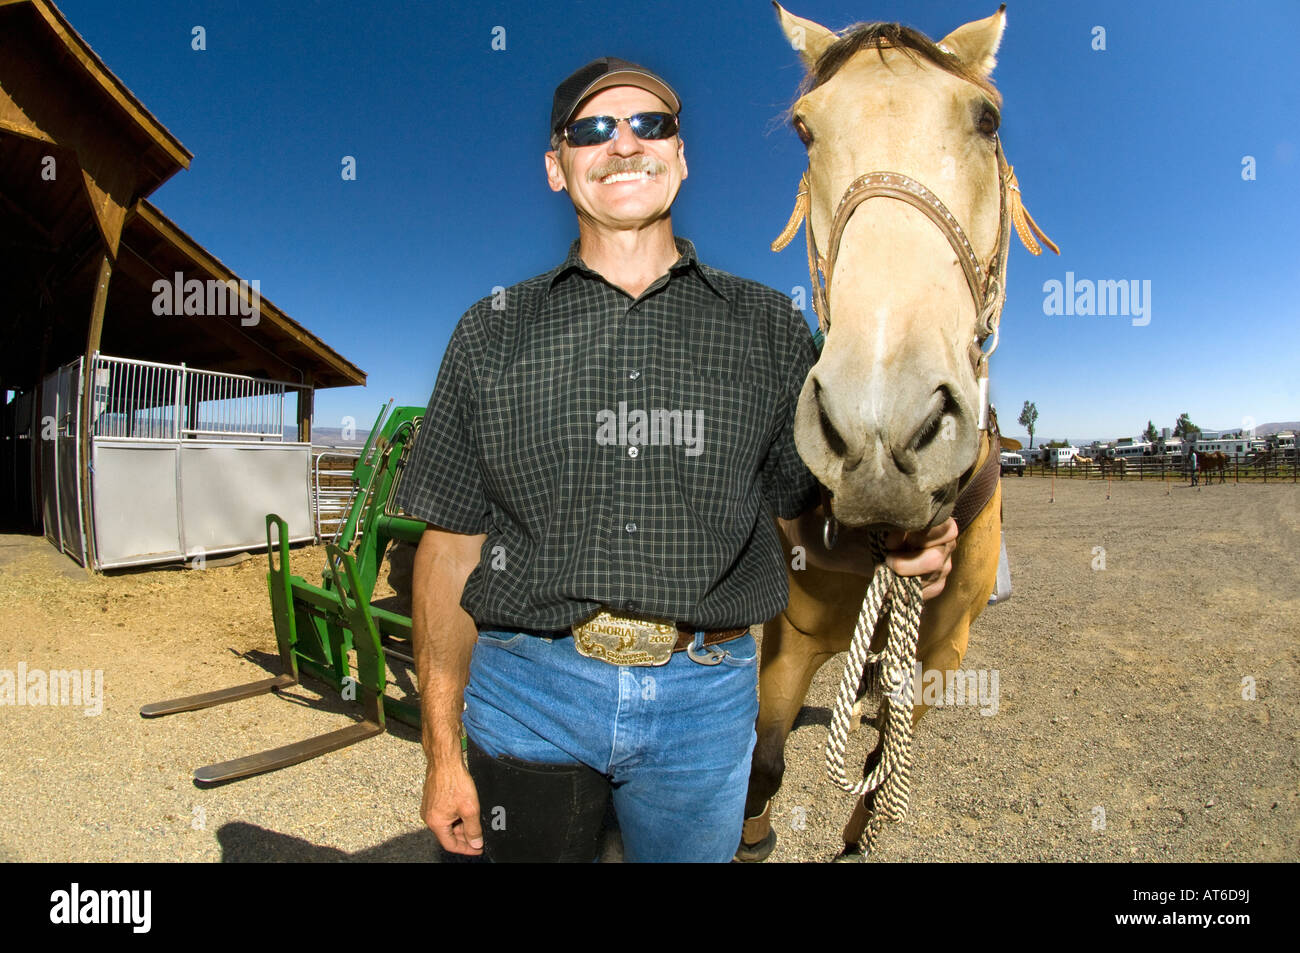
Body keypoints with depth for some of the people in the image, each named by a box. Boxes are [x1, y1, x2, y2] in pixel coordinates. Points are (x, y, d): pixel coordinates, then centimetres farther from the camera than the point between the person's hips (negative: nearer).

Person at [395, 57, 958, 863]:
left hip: (707, 700, 1)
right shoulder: (492, 335, 2)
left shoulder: (768, 326, 3)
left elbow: (812, 514, 6)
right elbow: (453, 548, 1)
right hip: (528, 691, 0)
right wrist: (444, 751, 0)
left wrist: (892, 542, -17)